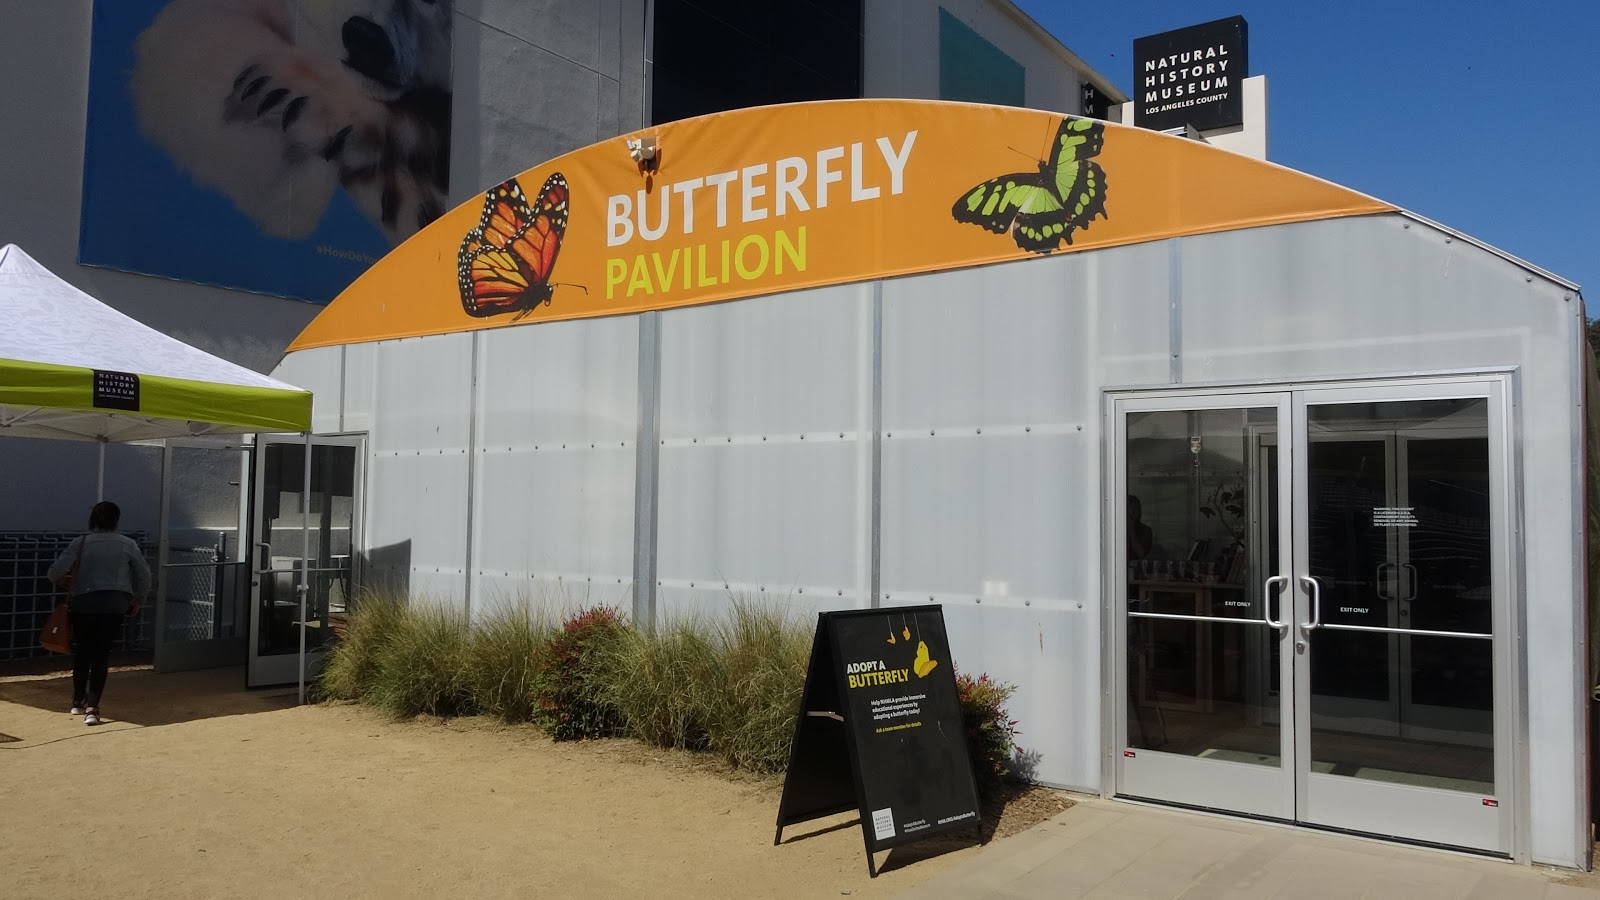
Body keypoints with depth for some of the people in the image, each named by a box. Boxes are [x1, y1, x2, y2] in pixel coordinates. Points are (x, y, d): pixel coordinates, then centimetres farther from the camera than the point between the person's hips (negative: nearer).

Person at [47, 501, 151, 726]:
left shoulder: (80, 543, 1)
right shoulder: (127, 544, 4)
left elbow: (55, 571, -7)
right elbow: (144, 575, 5)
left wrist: (61, 581, 16)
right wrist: (137, 600, 20)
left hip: (83, 602, 1)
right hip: (114, 603, -1)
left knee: (81, 651, 18)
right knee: (101, 654, 1)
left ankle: (78, 701, 31)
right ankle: (92, 707, -8)